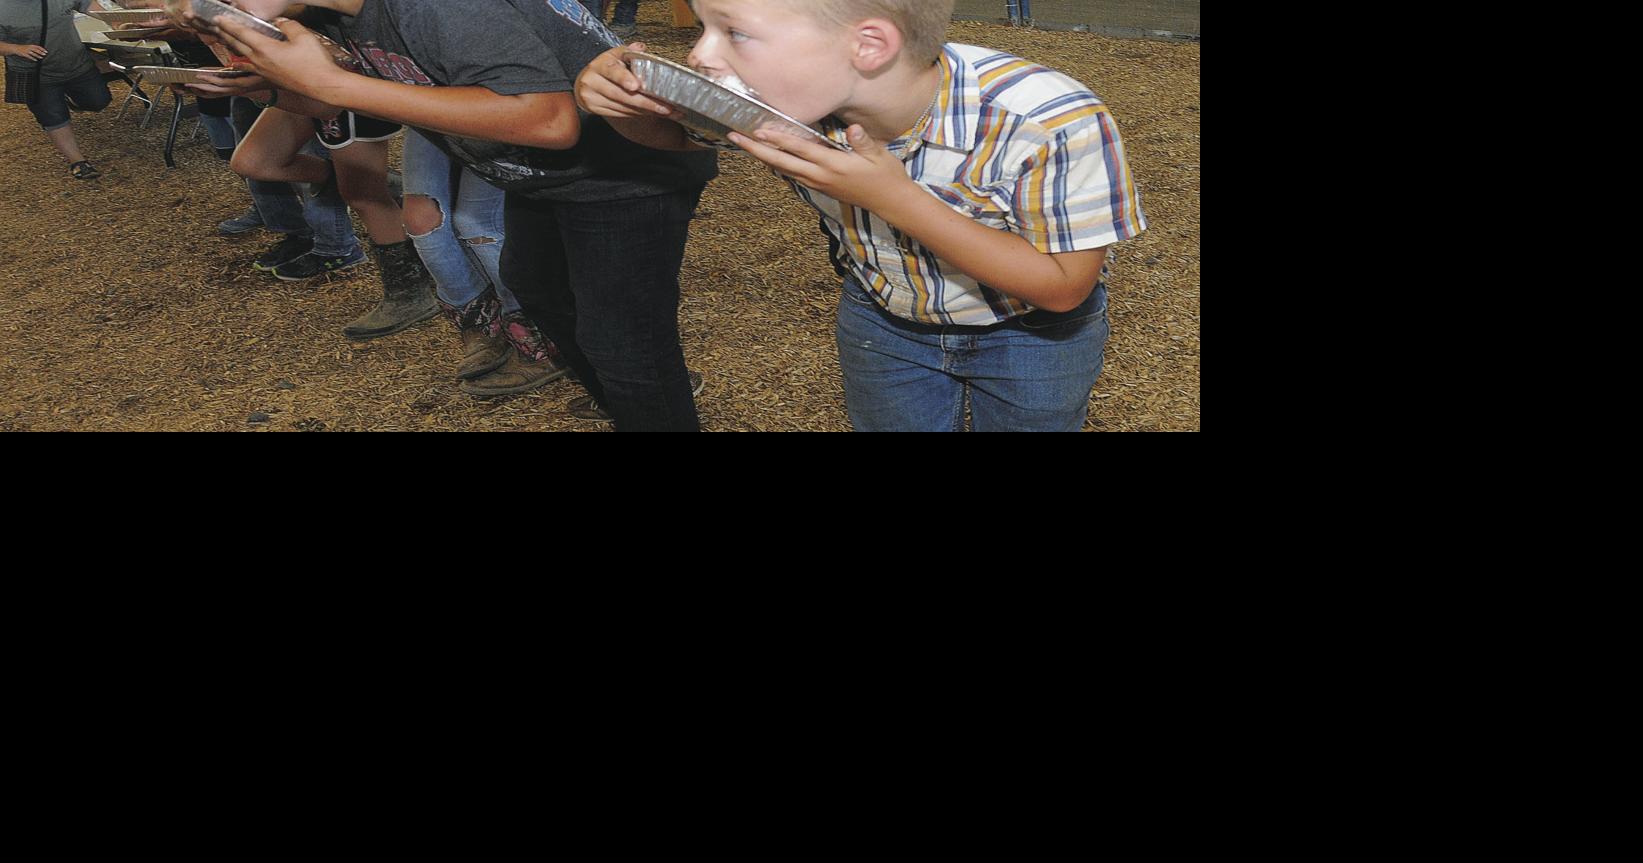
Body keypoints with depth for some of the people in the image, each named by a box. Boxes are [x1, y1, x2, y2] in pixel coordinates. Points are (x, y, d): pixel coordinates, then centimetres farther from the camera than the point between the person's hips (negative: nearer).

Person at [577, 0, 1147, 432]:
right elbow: (672, 130, -3)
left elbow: (1064, 287, -28)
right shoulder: (793, 96, -24)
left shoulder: (1053, 125, -37)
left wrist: (893, 197, -39)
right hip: (880, 321, 3)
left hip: (1032, 334, -2)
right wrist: (621, 101, -30)